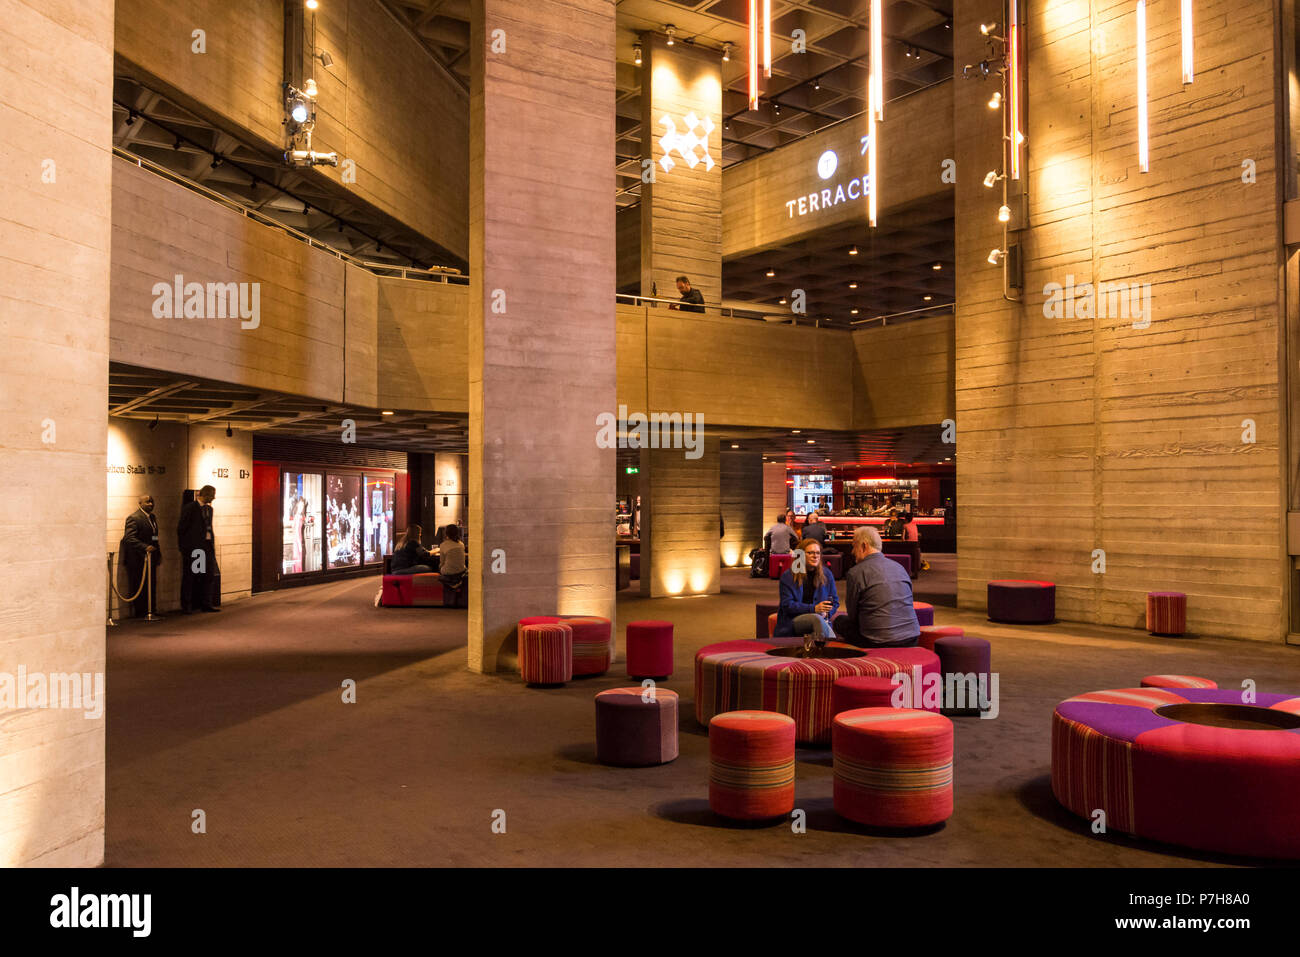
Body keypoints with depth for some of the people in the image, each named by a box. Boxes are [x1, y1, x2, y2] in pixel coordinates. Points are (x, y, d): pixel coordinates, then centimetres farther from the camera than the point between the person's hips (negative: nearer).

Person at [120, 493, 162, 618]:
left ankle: (151, 611, 13)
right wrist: (145, 547, -32)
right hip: (137, 558, -8)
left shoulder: (153, 517, 17)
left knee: (152, 586, 8)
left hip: (150, 557, 8)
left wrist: (158, 553, 19)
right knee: (139, 587, -3)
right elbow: (129, 538, -21)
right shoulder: (134, 518, -11)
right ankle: (141, 612, 2)